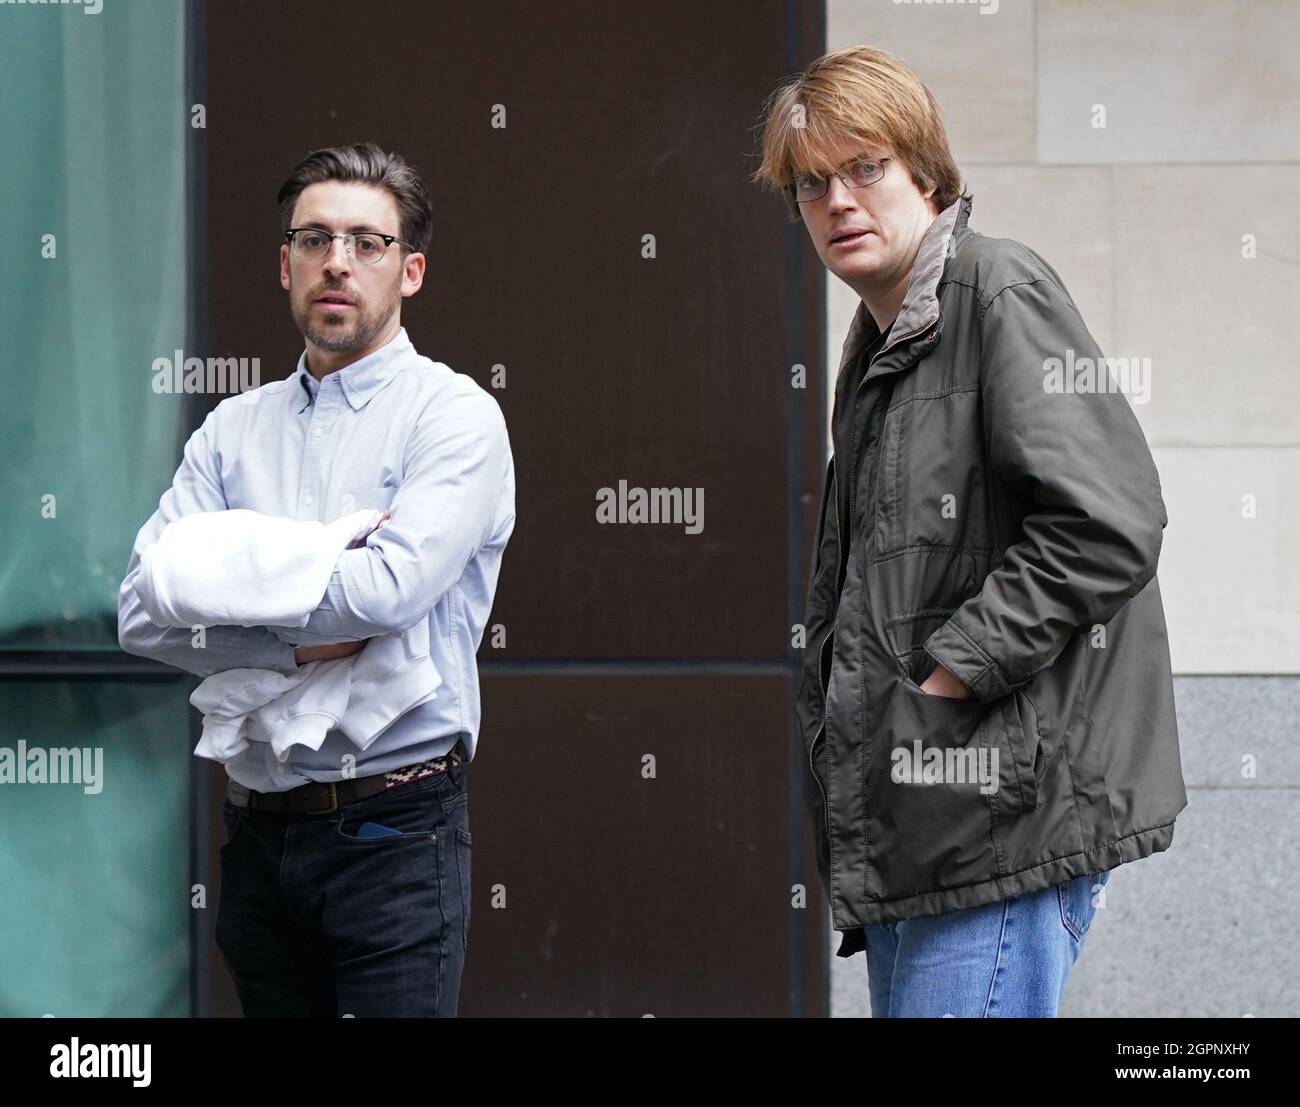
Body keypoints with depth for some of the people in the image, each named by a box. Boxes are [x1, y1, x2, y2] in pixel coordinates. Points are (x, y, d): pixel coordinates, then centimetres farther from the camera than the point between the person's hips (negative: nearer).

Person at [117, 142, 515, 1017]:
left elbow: (389, 588, -20)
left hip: (394, 835, -5)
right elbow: (142, 614, -1)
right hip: (259, 835, 5)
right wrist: (302, 645, -15)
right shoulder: (235, 430, 10)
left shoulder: (454, 414, -4)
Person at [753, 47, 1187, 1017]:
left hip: (1006, 816, -10)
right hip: (910, 826, 10)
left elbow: (1105, 526, -20)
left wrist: (955, 670, -16)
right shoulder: (880, 348, 20)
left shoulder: (1001, 292, -9)